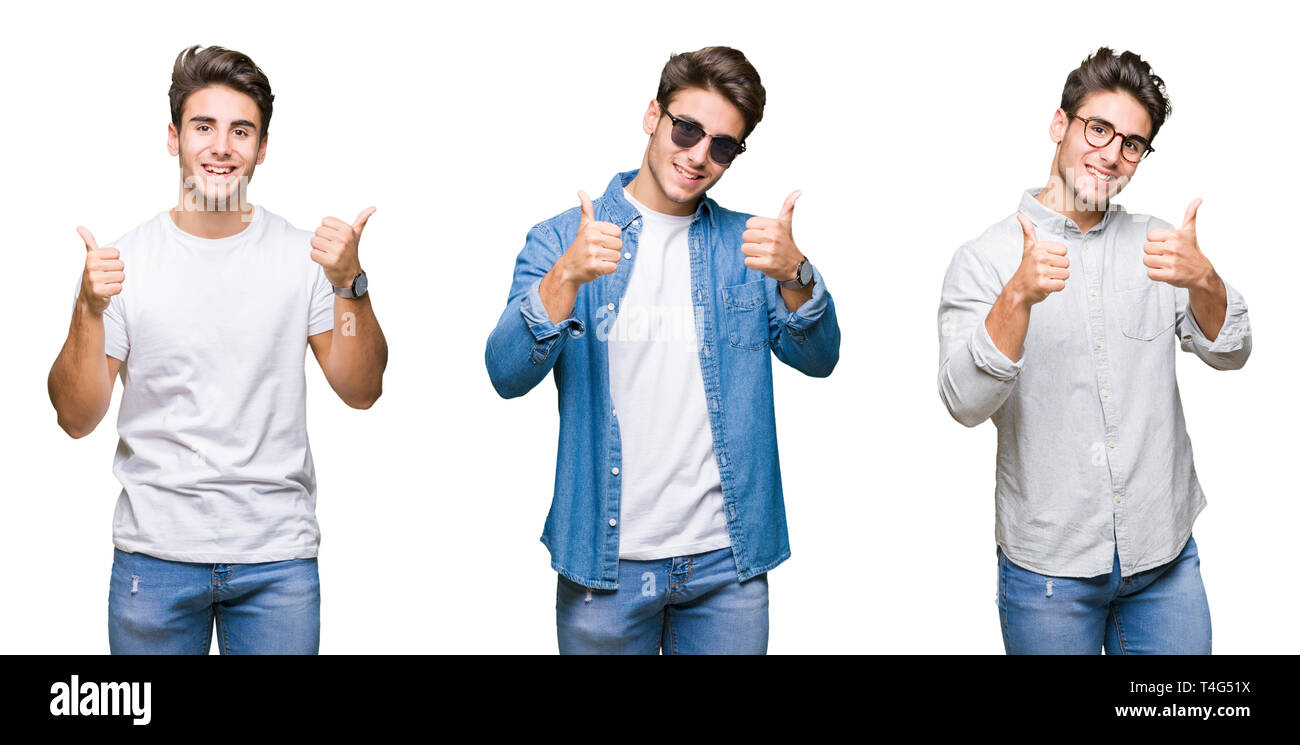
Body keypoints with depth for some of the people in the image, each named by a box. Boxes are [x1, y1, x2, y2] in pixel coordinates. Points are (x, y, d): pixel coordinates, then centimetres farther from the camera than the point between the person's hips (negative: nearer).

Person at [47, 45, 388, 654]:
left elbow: (361, 392, -3)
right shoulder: (123, 260, 0)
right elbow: (77, 419, -2)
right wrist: (89, 311, -16)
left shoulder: (303, 256, 1)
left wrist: (349, 286, -16)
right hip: (154, 553, 0)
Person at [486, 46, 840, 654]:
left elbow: (817, 358, -6)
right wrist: (567, 277, -28)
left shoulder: (747, 244, 6)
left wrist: (794, 275, -24)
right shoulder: (562, 240, 0)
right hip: (607, 562, -2)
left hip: (727, 561, 2)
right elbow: (508, 375, -12)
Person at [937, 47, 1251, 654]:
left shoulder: (1159, 245, 7)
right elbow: (965, 403, -16)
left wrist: (1203, 280, -24)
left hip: (1165, 557, 3)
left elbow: (1228, 354, -3)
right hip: (1048, 564, -3)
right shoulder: (984, 259, -4)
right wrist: (1019, 296, -31)